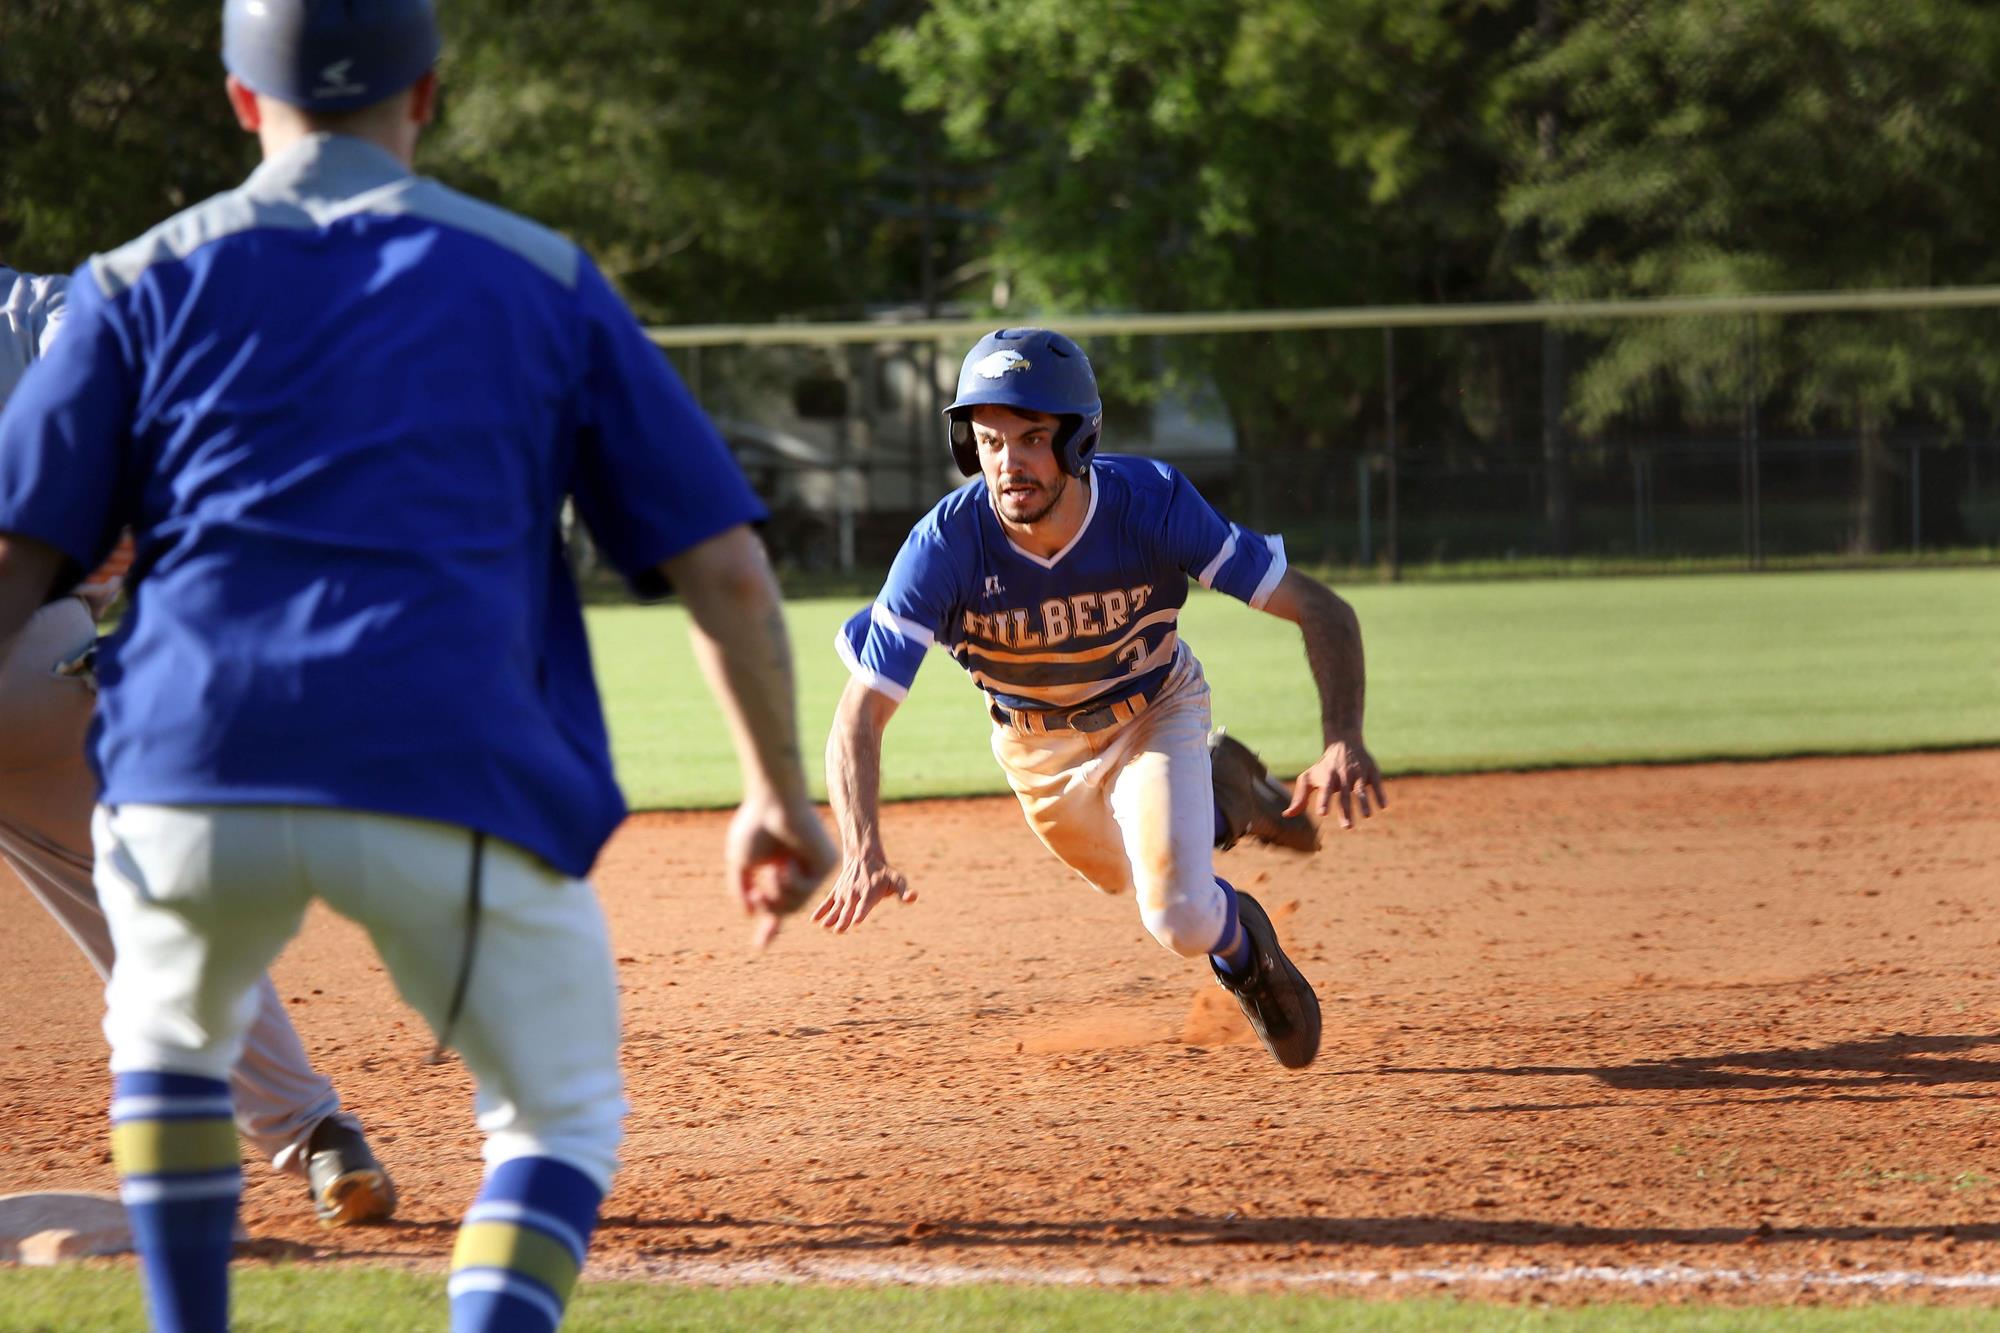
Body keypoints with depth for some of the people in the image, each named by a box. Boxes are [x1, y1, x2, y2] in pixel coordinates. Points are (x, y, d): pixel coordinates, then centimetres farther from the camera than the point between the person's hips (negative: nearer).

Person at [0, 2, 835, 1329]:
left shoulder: (147, 279, 15)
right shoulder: (544, 280, 15)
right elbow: (724, 566, 11)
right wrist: (780, 794, 20)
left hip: (190, 772, 1)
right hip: (455, 776, -1)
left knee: (172, 1035, 31)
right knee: (562, 1118, 16)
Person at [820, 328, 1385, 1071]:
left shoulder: (1153, 504, -35)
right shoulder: (945, 546, -36)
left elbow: (1321, 612, -31)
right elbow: (859, 719, -36)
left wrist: (1344, 743, -48)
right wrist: (862, 855, -54)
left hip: (1154, 716, -2)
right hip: (1036, 748, 2)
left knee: (1180, 918, -19)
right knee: (1129, 878, 23)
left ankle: (1243, 949, 15)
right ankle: (1224, 799, 51)